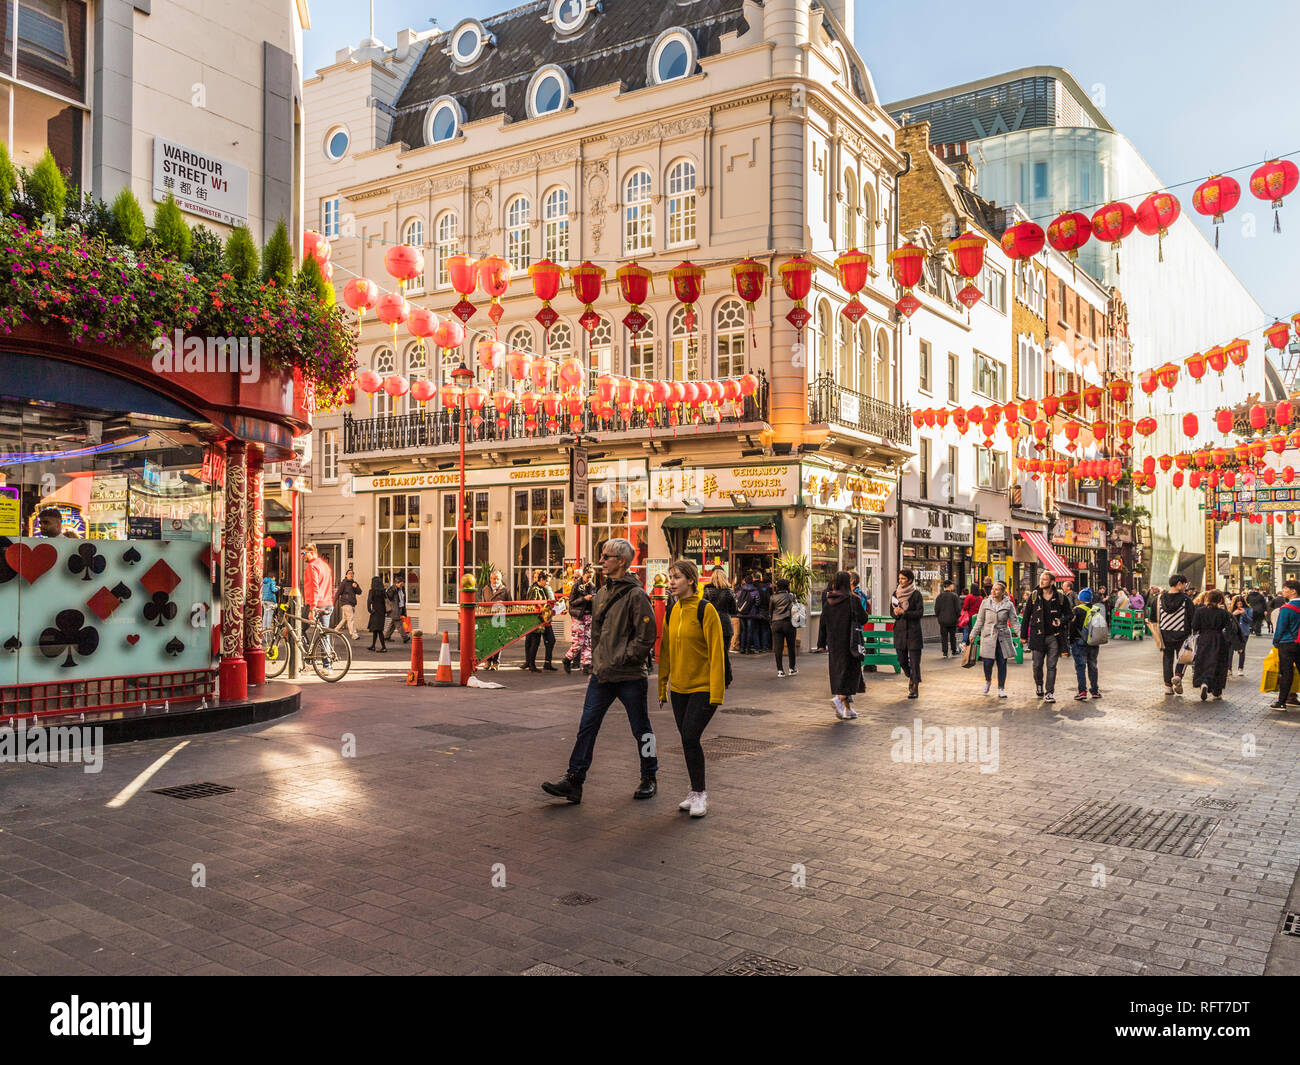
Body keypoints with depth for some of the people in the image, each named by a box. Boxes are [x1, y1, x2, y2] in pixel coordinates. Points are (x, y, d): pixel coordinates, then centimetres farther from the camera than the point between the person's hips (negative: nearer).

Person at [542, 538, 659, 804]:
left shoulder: (636, 595, -12)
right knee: (587, 726, 3)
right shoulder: (601, 594, 12)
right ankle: (574, 781, 6)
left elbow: (646, 636, -15)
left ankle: (650, 779, 25)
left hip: (630, 677, -7)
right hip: (601, 675, 7)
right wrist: (597, 660, 12)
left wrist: (621, 659, -15)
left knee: (641, 729, 9)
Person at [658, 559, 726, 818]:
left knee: (690, 737, -12)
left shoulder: (705, 609, -12)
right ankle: (696, 792, 22)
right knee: (687, 740, 10)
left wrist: (716, 692, -17)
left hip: (702, 688, -6)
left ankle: (699, 793, 3)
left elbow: (716, 652, -14)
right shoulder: (671, 611, 7)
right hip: (679, 688, 6)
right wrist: (663, 685, 12)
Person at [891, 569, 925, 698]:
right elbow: (891, 611, 13)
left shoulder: (916, 594, -6)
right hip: (899, 629, 5)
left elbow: (920, 612, -11)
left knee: (914, 660, -5)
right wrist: (896, 613, -9)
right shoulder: (896, 593, 9)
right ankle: (911, 677, 36)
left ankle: (915, 688, 1)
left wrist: (903, 612, -16)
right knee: (902, 659, 9)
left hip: (913, 630, -5)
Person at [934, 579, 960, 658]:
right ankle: (954, 650, 22)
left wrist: (937, 617, 15)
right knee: (953, 636, 15)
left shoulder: (939, 596, -1)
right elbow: (958, 608, -6)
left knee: (944, 637, 4)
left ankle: (945, 652, 2)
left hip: (942, 620, 1)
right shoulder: (954, 595, -8)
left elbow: (936, 608, 3)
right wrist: (958, 616, 7)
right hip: (952, 619, -1)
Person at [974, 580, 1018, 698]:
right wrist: (973, 635, 5)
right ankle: (988, 681, 26)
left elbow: (1014, 621, 0)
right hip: (988, 637, 0)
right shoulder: (985, 603, 3)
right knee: (988, 663, -5)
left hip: (1003, 638, 0)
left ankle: (1001, 689, 14)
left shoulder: (1009, 605, 1)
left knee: (1002, 664, 1)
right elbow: (980, 621, 8)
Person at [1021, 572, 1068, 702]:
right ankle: (1039, 686, 32)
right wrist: (1023, 634, 7)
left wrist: (1062, 621, -12)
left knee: (1051, 666, -1)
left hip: (1054, 636, -1)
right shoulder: (1034, 596, 2)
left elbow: (1068, 614, 11)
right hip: (1038, 636, 1)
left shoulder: (1059, 597, 0)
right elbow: (1026, 616, 7)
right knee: (1037, 665, 6)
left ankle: (1049, 693, 6)